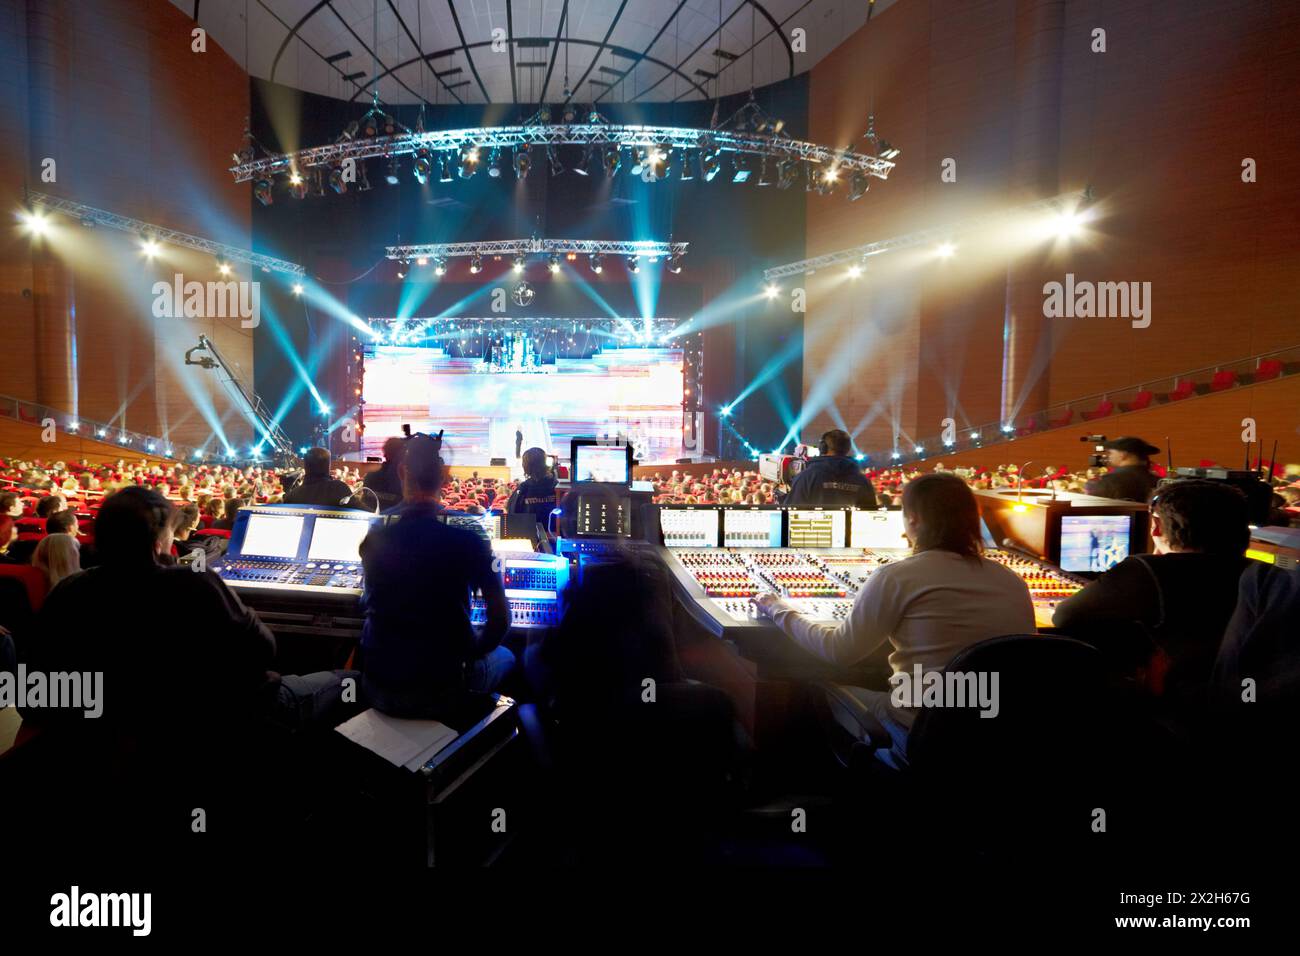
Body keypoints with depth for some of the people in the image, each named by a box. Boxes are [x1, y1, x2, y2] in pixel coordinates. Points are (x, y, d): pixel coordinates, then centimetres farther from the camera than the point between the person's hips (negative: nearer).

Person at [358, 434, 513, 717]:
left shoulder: (374, 540, -9)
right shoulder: (470, 543, -19)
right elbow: (501, 619, -12)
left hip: (378, 688, 3)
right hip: (443, 690, -3)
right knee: (504, 656, 29)